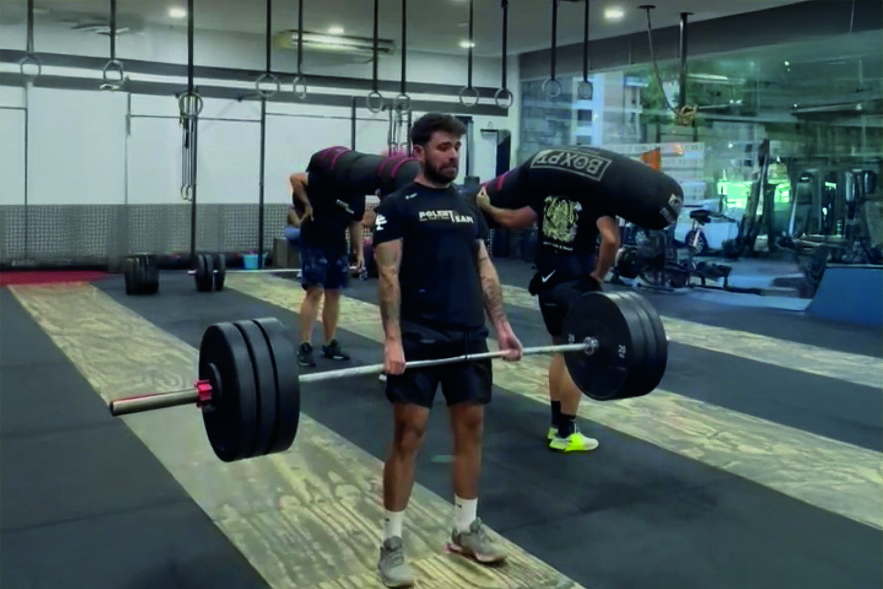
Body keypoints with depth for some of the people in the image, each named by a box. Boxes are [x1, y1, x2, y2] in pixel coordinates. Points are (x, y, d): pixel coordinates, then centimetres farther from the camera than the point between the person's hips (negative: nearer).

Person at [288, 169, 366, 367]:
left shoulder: (359, 195, 5)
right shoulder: (329, 181, -17)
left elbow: (355, 223, 15)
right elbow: (295, 178, -20)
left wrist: (359, 251, 11)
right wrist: (307, 205, -15)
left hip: (338, 244, 7)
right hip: (314, 241, -7)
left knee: (334, 293, 7)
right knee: (315, 291, -11)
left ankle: (330, 344, 15)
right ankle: (305, 346, -7)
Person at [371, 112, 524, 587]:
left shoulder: (468, 207, 15)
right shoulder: (398, 205, -4)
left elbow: (484, 270, 15)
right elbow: (388, 275, -11)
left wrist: (502, 326, 9)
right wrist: (392, 339, -19)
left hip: (469, 335, 6)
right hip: (419, 338, -6)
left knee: (470, 427, 10)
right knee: (409, 433, -5)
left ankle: (466, 528, 24)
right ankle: (392, 541, 6)